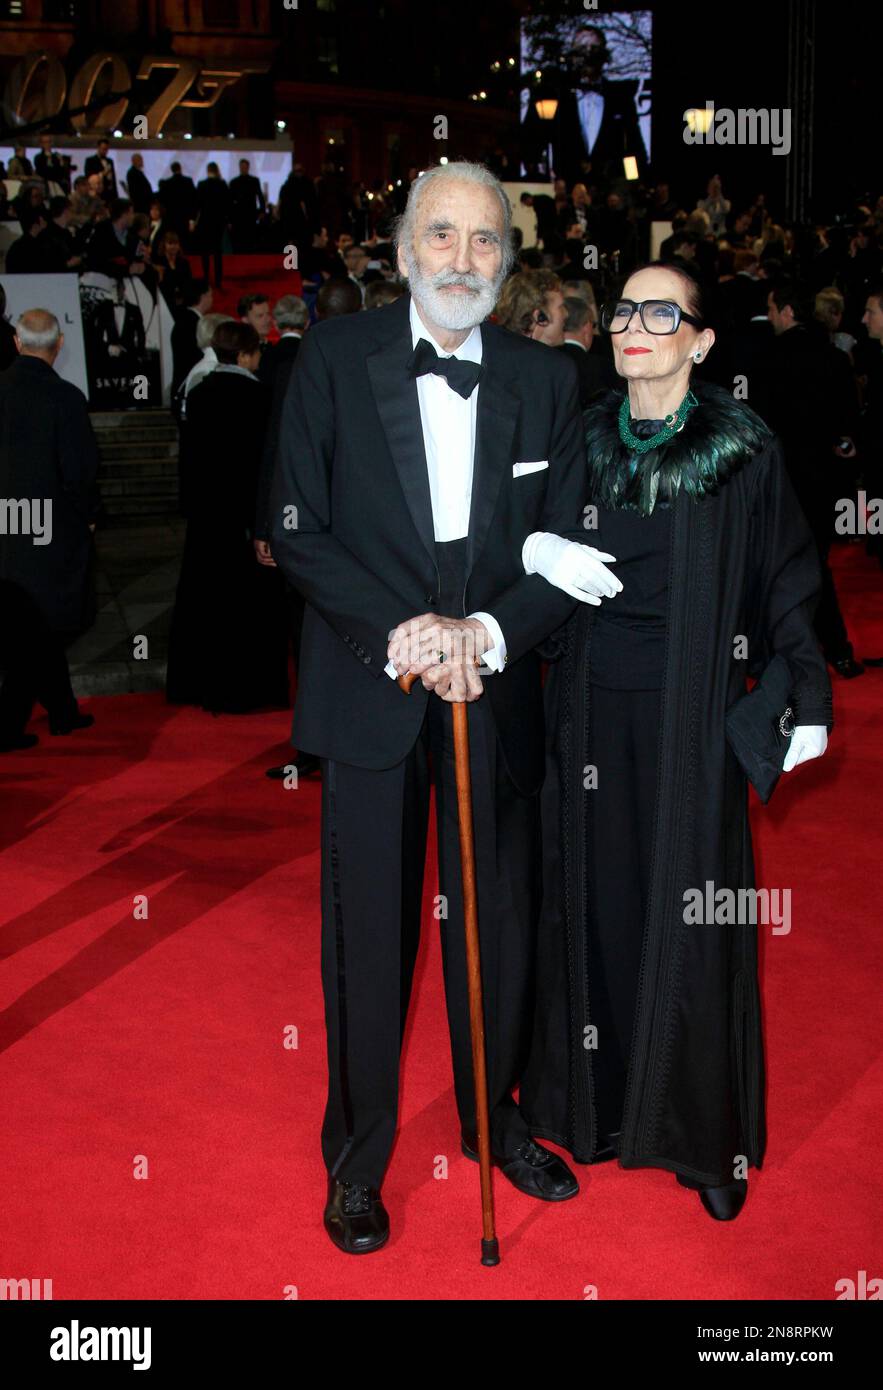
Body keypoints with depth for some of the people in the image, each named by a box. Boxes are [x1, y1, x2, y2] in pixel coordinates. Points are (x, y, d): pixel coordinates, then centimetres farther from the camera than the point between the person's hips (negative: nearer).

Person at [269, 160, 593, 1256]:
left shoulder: (544, 378, 4)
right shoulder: (334, 357, -2)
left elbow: (567, 547, 3)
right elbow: (296, 532, -5)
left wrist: (486, 630, -15)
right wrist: (402, 633, -16)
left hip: (496, 692, 2)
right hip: (370, 693, -2)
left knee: (499, 920, 12)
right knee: (368, 931, 6)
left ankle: (496, 1118, 35)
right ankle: (357, 1157, 24)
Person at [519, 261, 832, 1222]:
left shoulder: (744, 451, -5)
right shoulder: (579, 440, 5)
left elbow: (788, 579, 0)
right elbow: (515, 533, 11)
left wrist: (810, 702, 0)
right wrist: (536, 550, -12)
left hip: (691, 716, -3)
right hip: (592, 710, 3)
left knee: (689, 912, 3)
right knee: (596, 898, 8)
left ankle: (705, 1136, 18)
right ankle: (597, 1103, 25)